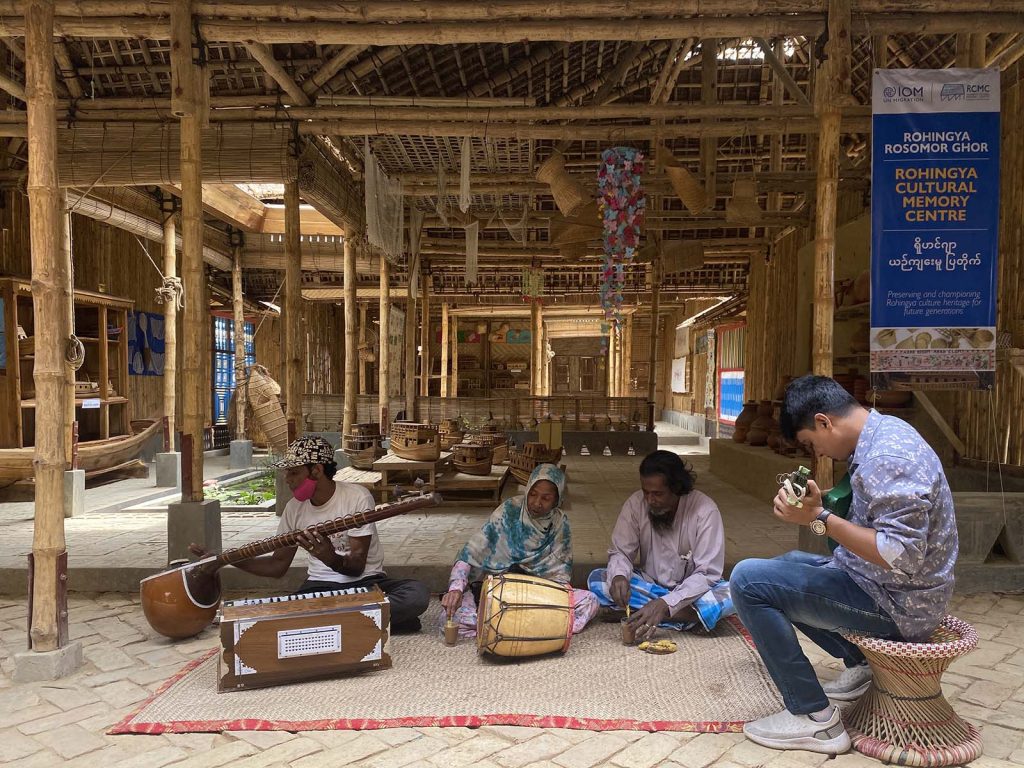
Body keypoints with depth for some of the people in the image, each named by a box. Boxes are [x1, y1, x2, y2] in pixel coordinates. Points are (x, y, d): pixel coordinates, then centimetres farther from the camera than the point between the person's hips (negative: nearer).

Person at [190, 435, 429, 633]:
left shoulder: (357, 497, -12)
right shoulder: (294, 508, 4)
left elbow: (356, 566, -16)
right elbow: (278, 565, 11)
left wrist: (332, 559, -40)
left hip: (366, 582, -2)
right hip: (320, 586, 3)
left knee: (418, 593, -34)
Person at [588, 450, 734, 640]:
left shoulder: (705, 510, -21)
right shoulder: (635, 504, -13)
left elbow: (707, 573, -23)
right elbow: (620, 552, -6)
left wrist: (665, 604, -35)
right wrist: (619, 575, -31)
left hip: (690, 591, -2)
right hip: (649, 585, 3)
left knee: (729, 596, -33)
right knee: (597, 580, -22)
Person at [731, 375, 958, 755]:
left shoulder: (888, 456, -26)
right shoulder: (884, 432, 6)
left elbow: (901, 556, -30)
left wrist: (819, 518, -28)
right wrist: (818, 501, 3)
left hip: (895, 604, -10)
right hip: (885, 585, 11)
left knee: (748, 580, -19)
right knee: (788, 564, 28)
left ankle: (814, 718, -10)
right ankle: (860, 665, 19)